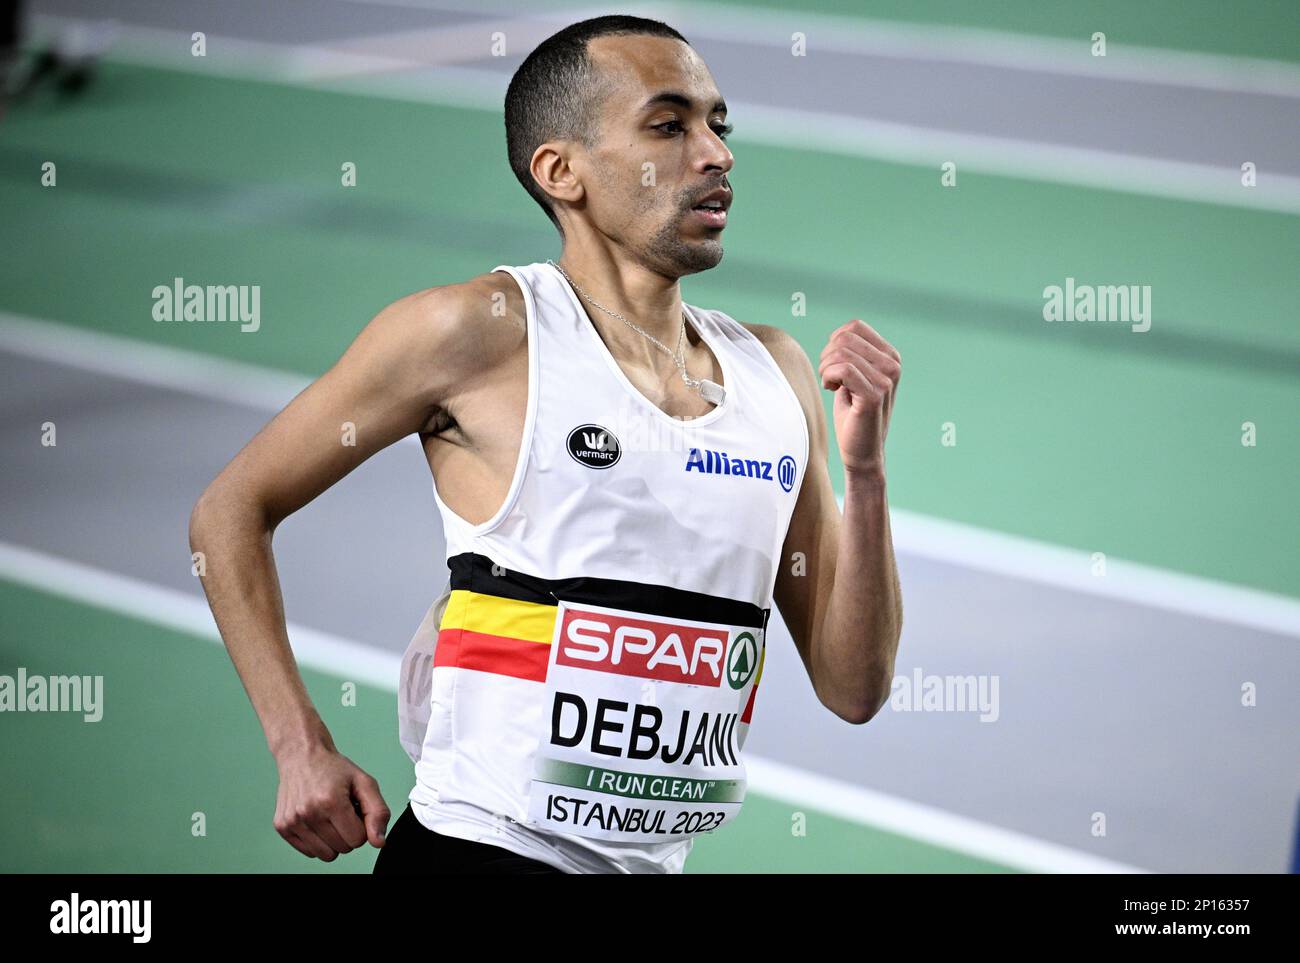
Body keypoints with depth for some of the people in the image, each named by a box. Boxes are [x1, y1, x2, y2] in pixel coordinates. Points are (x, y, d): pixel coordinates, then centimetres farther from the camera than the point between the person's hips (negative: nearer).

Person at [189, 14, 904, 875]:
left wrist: (865, 474, -4)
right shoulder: (481, 332, -6)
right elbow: (231, 513, 0)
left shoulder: (775, 374, 8)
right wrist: (302, 752, -7)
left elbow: (853, 689, 9)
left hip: (659, 859, 5)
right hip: (483, 846, -5)